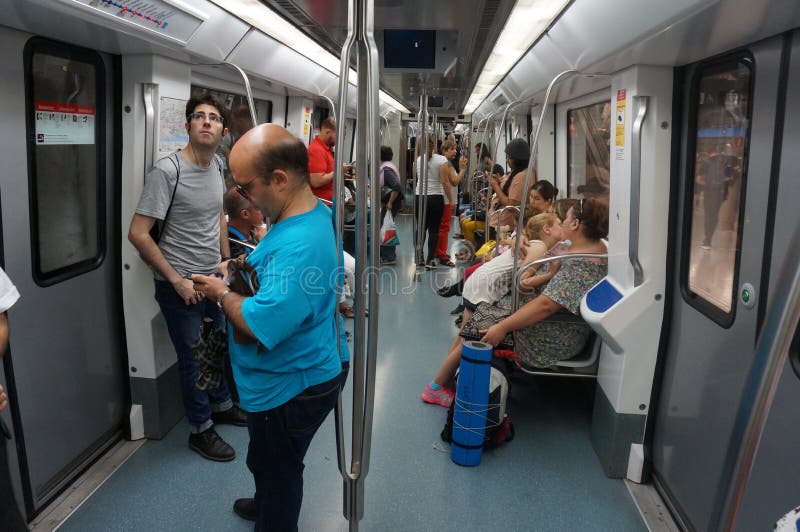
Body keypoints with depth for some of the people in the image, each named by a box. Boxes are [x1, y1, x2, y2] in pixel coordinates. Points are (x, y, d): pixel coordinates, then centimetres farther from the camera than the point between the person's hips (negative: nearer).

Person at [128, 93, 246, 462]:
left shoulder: (217, 166, 3)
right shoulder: (167, 171, -19)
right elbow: (138, 234, -20)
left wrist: (227, 262, 13)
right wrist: (177, 281, -18)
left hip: (215, 278, 7)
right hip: (181, 285, -7)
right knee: (193, 359, 7)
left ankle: (221, 406, 43)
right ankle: (200, 430, 26)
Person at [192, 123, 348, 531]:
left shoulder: (299, 245, -36)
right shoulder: (315, 211, -2)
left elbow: (258, 326, -35)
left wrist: (222, 294, -18)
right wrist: (246, 265, 4)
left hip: (290, 388, -10)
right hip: (307, 373, 10)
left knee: (276, 470, 17)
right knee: (273, 465, 34)